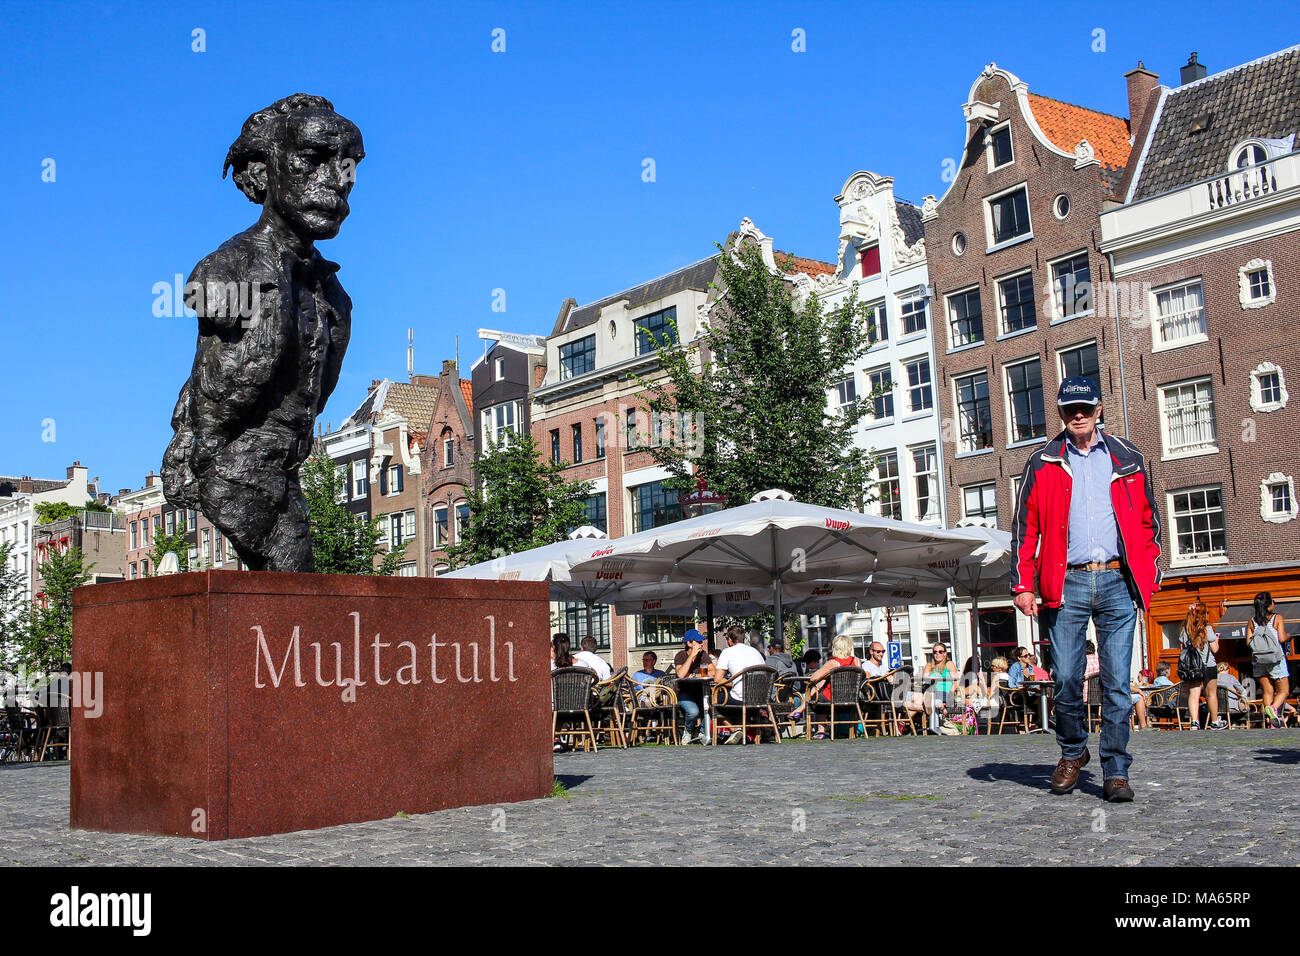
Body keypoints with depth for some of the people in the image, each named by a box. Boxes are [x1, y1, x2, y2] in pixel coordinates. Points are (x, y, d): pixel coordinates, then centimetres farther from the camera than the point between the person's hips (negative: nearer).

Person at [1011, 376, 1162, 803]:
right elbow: (1024, 528, 8)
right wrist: (1023, 585, 1)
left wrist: (1150, 576, 7)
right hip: (1067, 584, 0)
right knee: (1066, 680, -1)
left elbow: (1148, 521, 17)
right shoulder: (1042, 464, 9)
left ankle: (1116, 771, 7)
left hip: (1118, 582, 1)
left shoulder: (1128, 459, 13)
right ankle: (1072, 752, 24)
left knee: (1117, 683, -1)